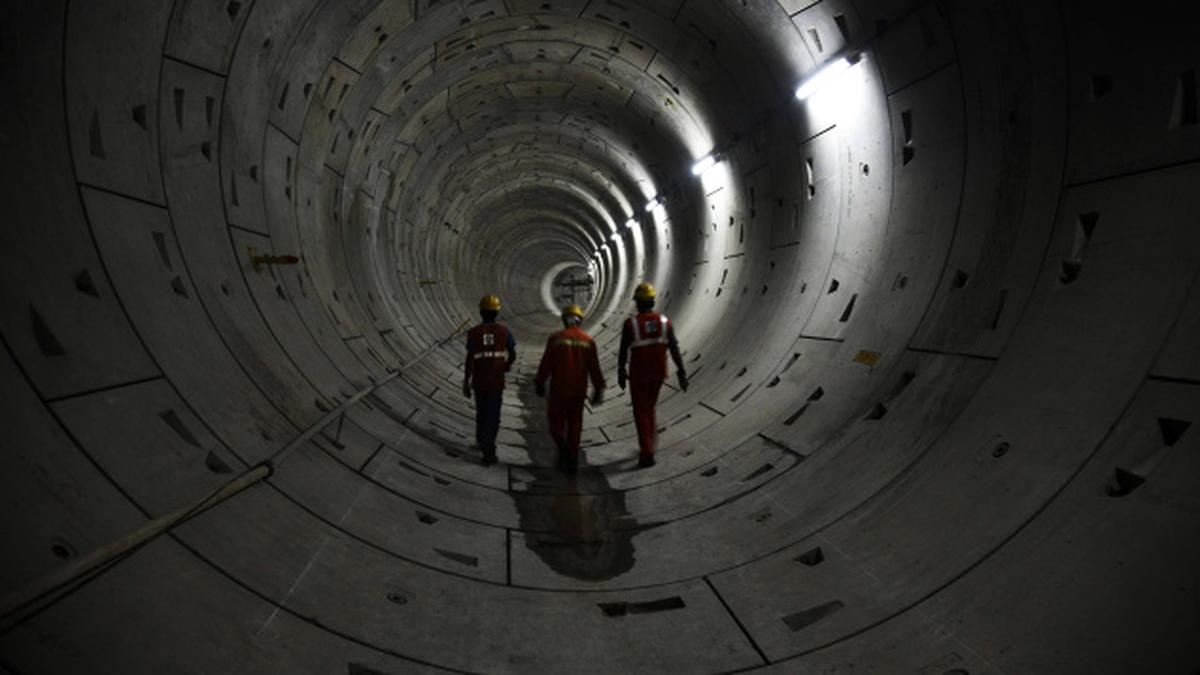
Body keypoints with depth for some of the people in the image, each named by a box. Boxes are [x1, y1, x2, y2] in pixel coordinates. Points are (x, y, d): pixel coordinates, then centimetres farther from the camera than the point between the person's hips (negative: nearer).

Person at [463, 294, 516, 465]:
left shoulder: (473, 333, -7)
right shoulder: (504, 331, -6)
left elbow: (469, 359, -9)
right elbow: (513, 355, -2)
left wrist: (466, 382, -2)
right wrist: (507, 365, 20)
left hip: (479, 382, 1)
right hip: (496, 381, -1)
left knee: (481, 412, 22)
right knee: (493, 415, 4)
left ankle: (481, 441, 39)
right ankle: (488, 450, -3)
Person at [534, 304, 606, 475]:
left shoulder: (555, 338, -5)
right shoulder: (588, 340, 0)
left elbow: (545, 364, -4)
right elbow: (594, 368, 0)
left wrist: (539, 384, 9)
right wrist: (599, 390, 7)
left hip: (558, 390, -2)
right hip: (579, 391, 2)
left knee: (556, 422, 10)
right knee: (574, 425, 12)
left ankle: (564, 449, -14)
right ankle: (572, 461, 13)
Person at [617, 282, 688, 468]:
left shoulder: (630, 324, -16)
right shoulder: (665, 322, -7)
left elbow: (623, 352, -8)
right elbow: (674, 349, -8)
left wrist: (621, 373, 6)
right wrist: (682, 373, -3)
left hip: (638, 375, -4)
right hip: (658, 374, 4)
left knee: (641, 414, 6)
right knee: (649, 408, 24)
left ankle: (647, 455, 3)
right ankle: (648, 447, 33)